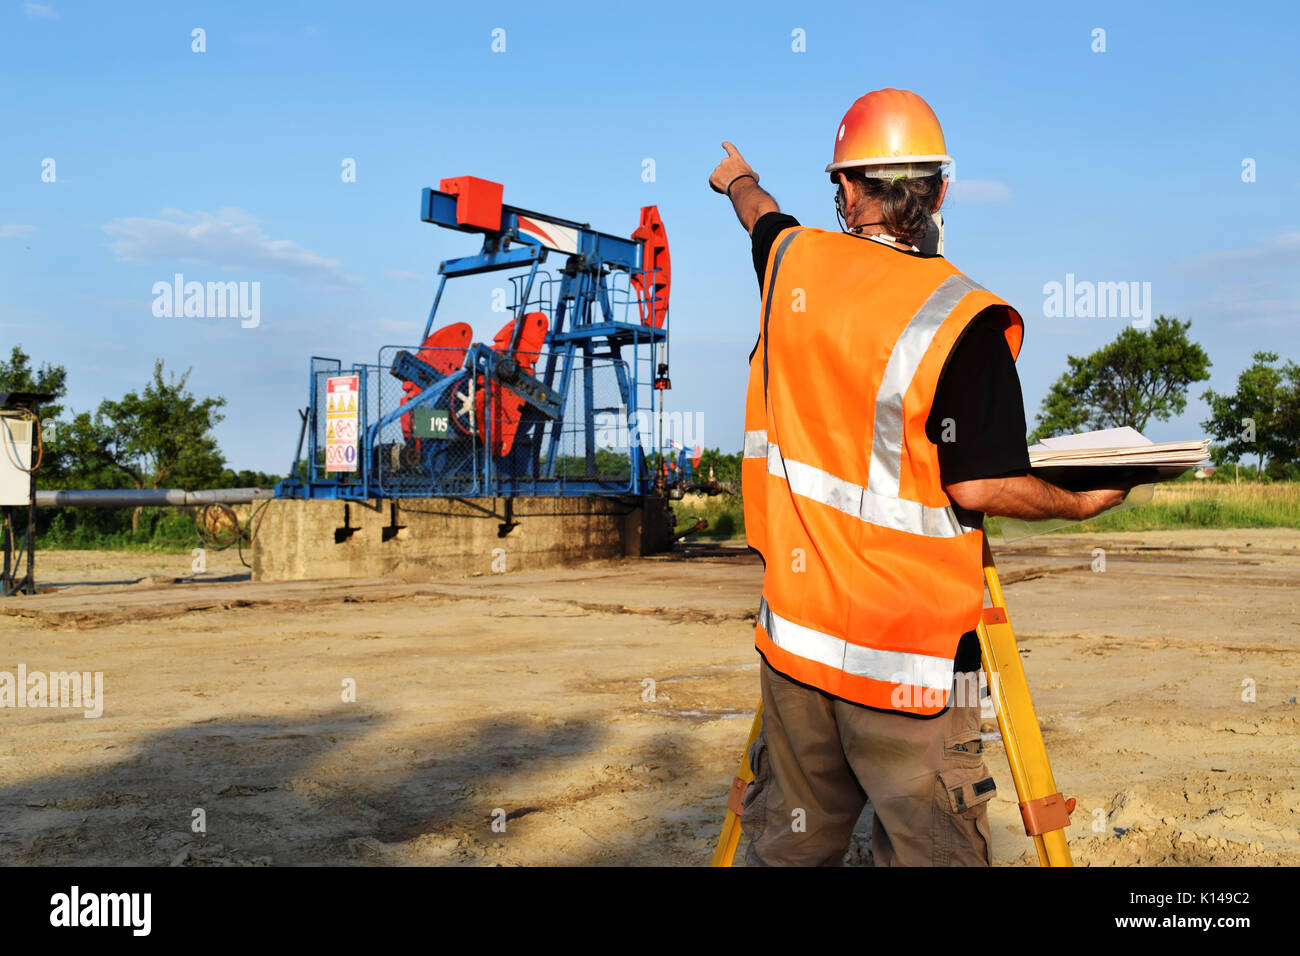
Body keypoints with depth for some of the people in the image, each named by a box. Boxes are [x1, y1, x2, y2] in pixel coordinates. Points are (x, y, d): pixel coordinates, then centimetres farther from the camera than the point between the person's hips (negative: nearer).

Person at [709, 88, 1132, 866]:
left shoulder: (793, 264, 1)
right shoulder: (963, 322, -16)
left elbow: (760, 216, 25)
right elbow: (980, 486, -14)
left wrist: (739, 179, 48)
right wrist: (1084, 502, 4)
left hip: (794, 627, 6)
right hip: (910, 655, -5)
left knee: (790, 842, 17)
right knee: (934, 850, 5)